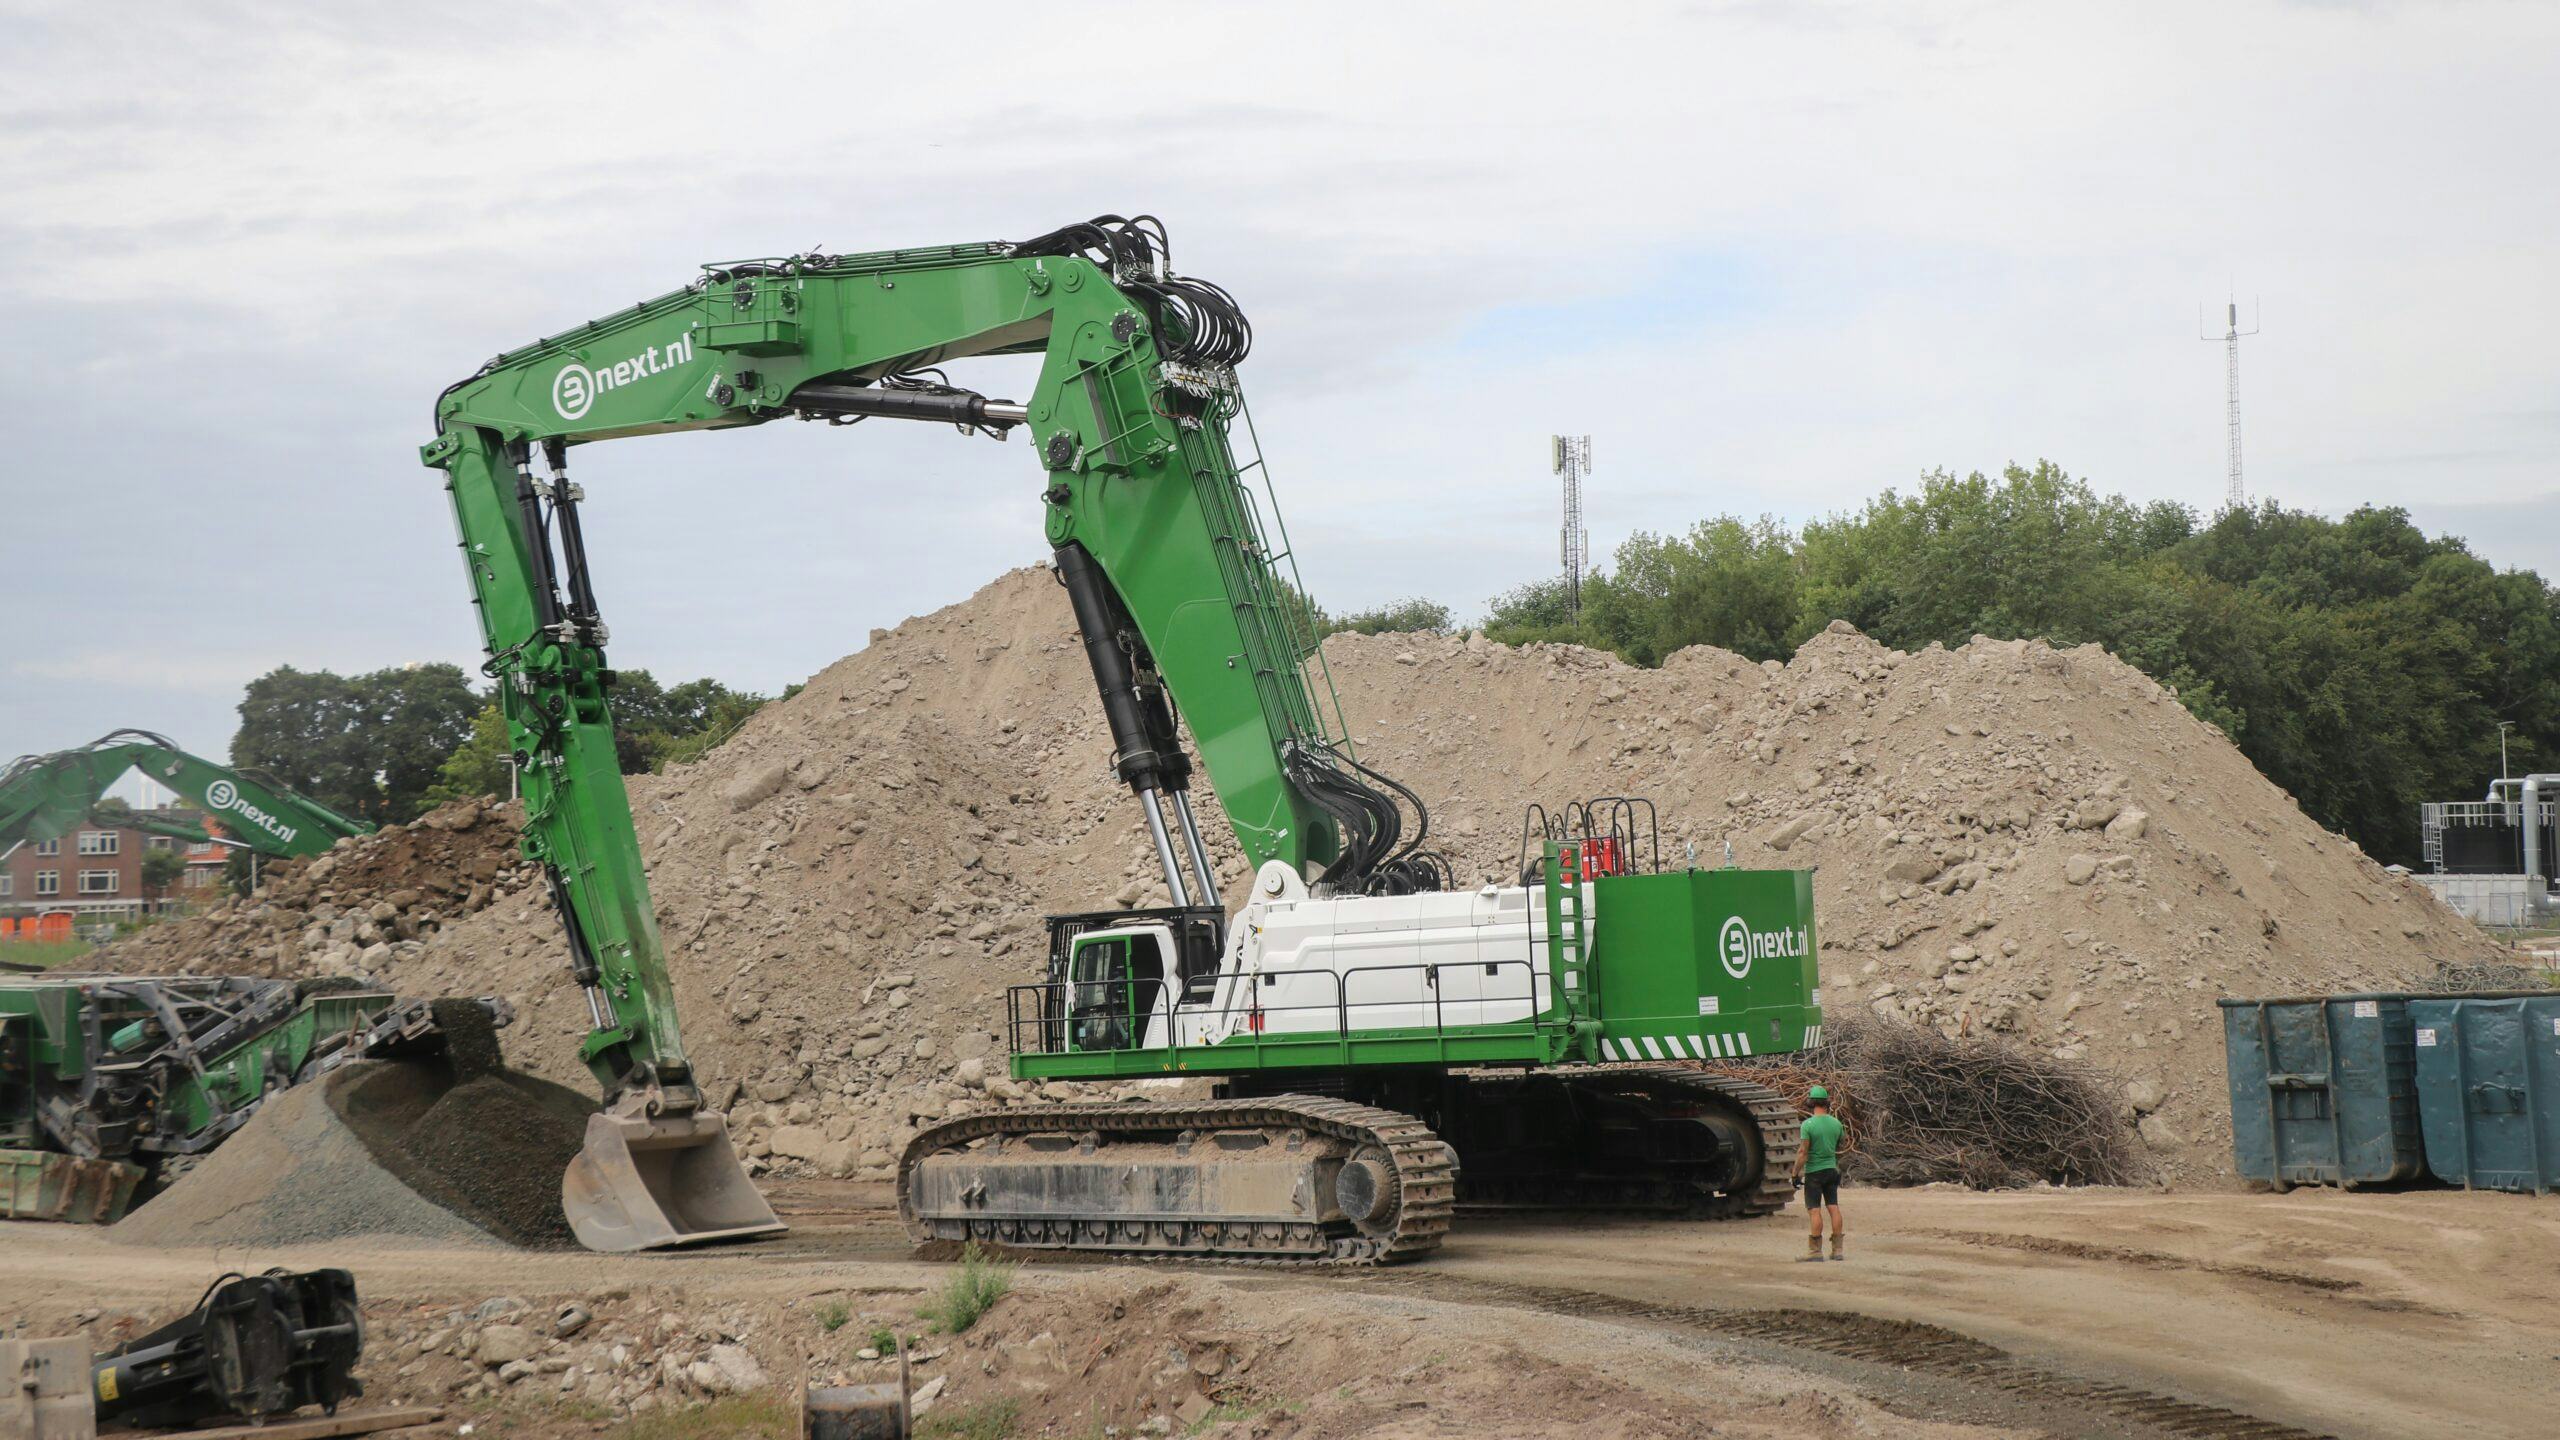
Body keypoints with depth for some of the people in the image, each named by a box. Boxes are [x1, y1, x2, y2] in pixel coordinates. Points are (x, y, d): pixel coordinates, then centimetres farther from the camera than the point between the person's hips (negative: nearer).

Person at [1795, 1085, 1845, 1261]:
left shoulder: (1808, 1125, -15)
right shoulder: (1836, 1123, 2)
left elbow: (1803, 1153, -16)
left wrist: (1796, 1173, -10)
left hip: (1814, 1172, -5)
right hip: (1831, 1169, 5)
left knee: (1814, 1210, -3)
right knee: (1833, 1208, 6)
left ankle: (1815, 1250, -4)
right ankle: (1837, 1250, 7)